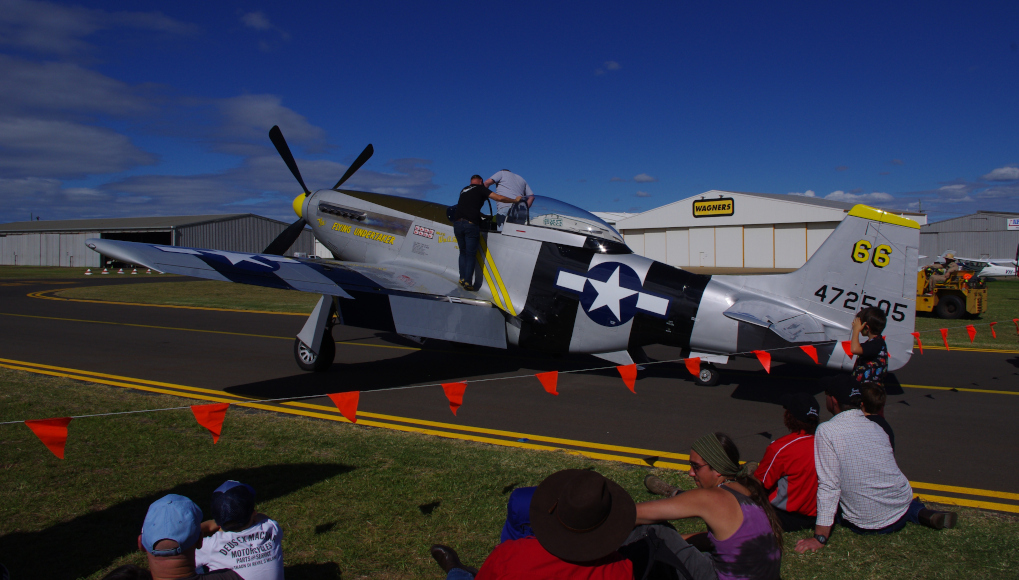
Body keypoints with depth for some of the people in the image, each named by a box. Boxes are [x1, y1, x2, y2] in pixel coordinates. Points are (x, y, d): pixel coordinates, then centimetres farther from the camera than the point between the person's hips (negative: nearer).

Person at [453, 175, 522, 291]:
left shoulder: (464, 190, 25)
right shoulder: (480, 189, 7)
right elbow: (499, 198, 0)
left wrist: (483, 215, 48)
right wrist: (515, 200, 15)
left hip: (457, 222, 5)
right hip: (471, 224, -5)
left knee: (463, 252, 18)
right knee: (470, 255, 2)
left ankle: (462, 279, 16)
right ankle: (468, 283, -1)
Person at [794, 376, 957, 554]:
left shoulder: (826, 431, -16)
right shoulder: (875, 427, 3)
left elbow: (829, 485, -20)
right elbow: (892, 469, 15)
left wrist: (820, 538, -17)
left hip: (867, 524, -6)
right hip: (901, 513, 6)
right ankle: (922, 513, 7)